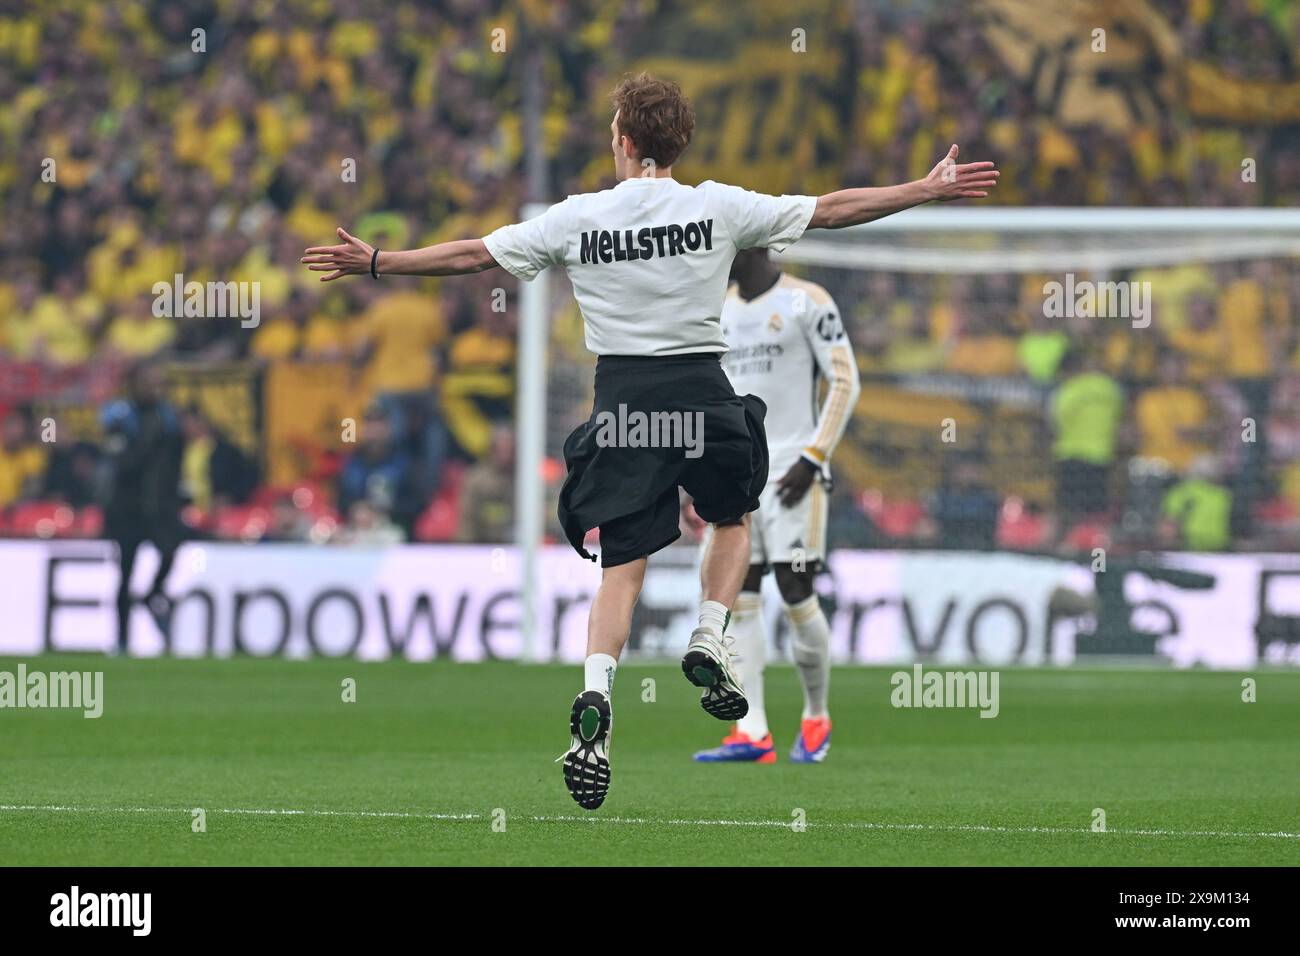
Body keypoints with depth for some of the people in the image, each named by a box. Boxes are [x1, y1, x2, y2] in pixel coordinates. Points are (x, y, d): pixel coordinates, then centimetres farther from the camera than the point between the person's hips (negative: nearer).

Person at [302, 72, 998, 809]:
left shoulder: (576, 218, -1)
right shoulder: (717, 208, -3)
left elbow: (473, 255, 4)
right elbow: (832, 210, 2)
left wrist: (374, 263, 15)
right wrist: (929, 190, 10)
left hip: (622, 399, 1)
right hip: (702, 394, 0)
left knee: (622, 567, 3)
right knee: (735, 518, 26)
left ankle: (596, 697, -17)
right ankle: (710, 639, 7)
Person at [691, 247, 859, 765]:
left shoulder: (807, 302, -5)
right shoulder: (721, 311, 14)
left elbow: (845, 382, -7)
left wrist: (813, 459, -13)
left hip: (791, 470, -6)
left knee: (797, 597, -7)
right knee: (738, 600, -1)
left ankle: (816, 717, 13)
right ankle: (751, 732, -2)